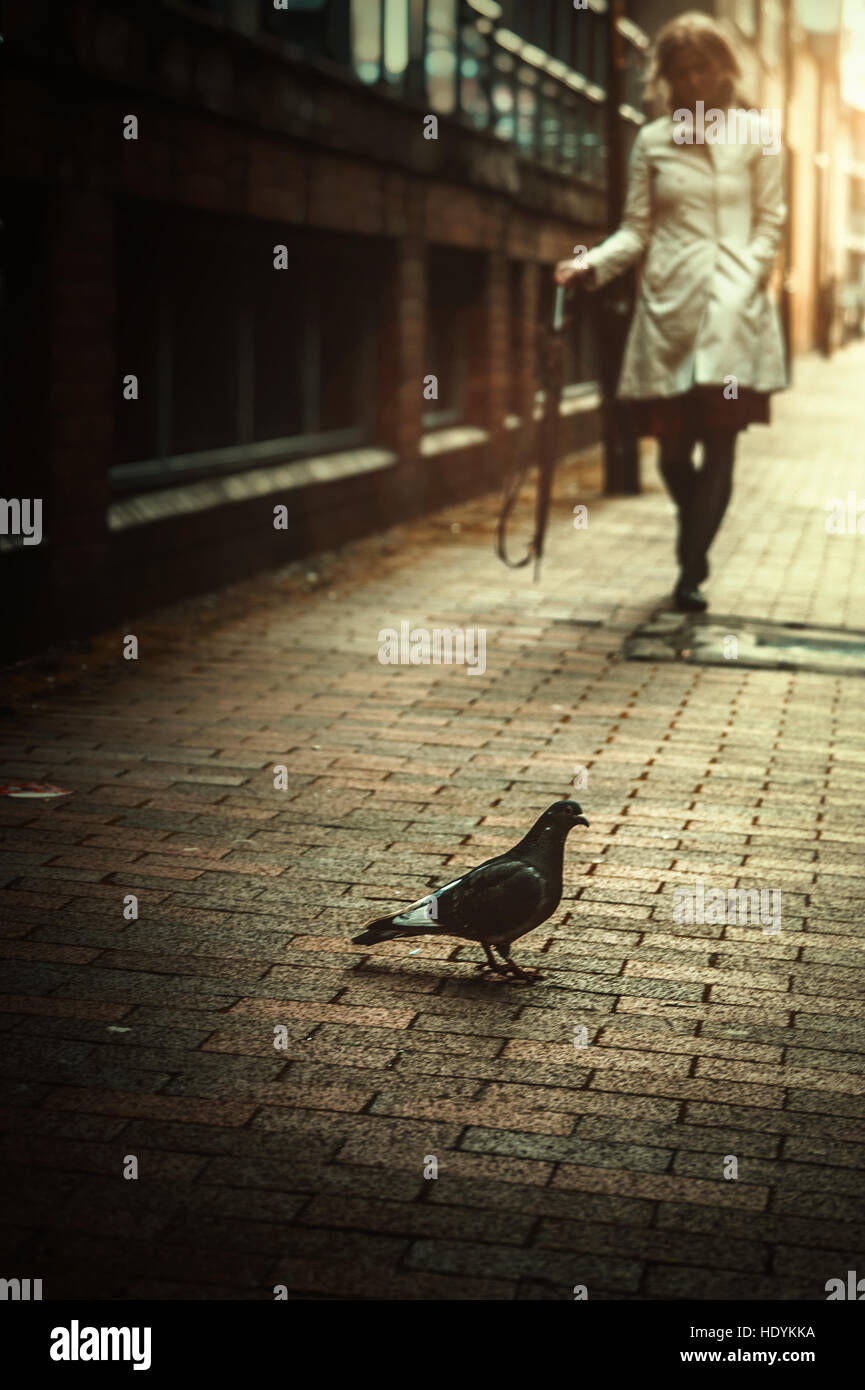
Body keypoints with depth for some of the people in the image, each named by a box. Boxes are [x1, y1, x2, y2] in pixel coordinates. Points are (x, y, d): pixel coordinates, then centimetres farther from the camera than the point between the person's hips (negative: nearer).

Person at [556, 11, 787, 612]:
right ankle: (696, 552, 27)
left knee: (720, 440, -9)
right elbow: (636, 229, 10)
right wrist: (591, 265, -8)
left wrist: (741, 287, -10)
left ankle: (691, 570, -5)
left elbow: (769, 224, 4)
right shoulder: (652, 141, 11)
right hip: (668, 305, 2)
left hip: (733, 309, -2)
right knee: (672, 445, 3)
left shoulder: (757, 134, 6)